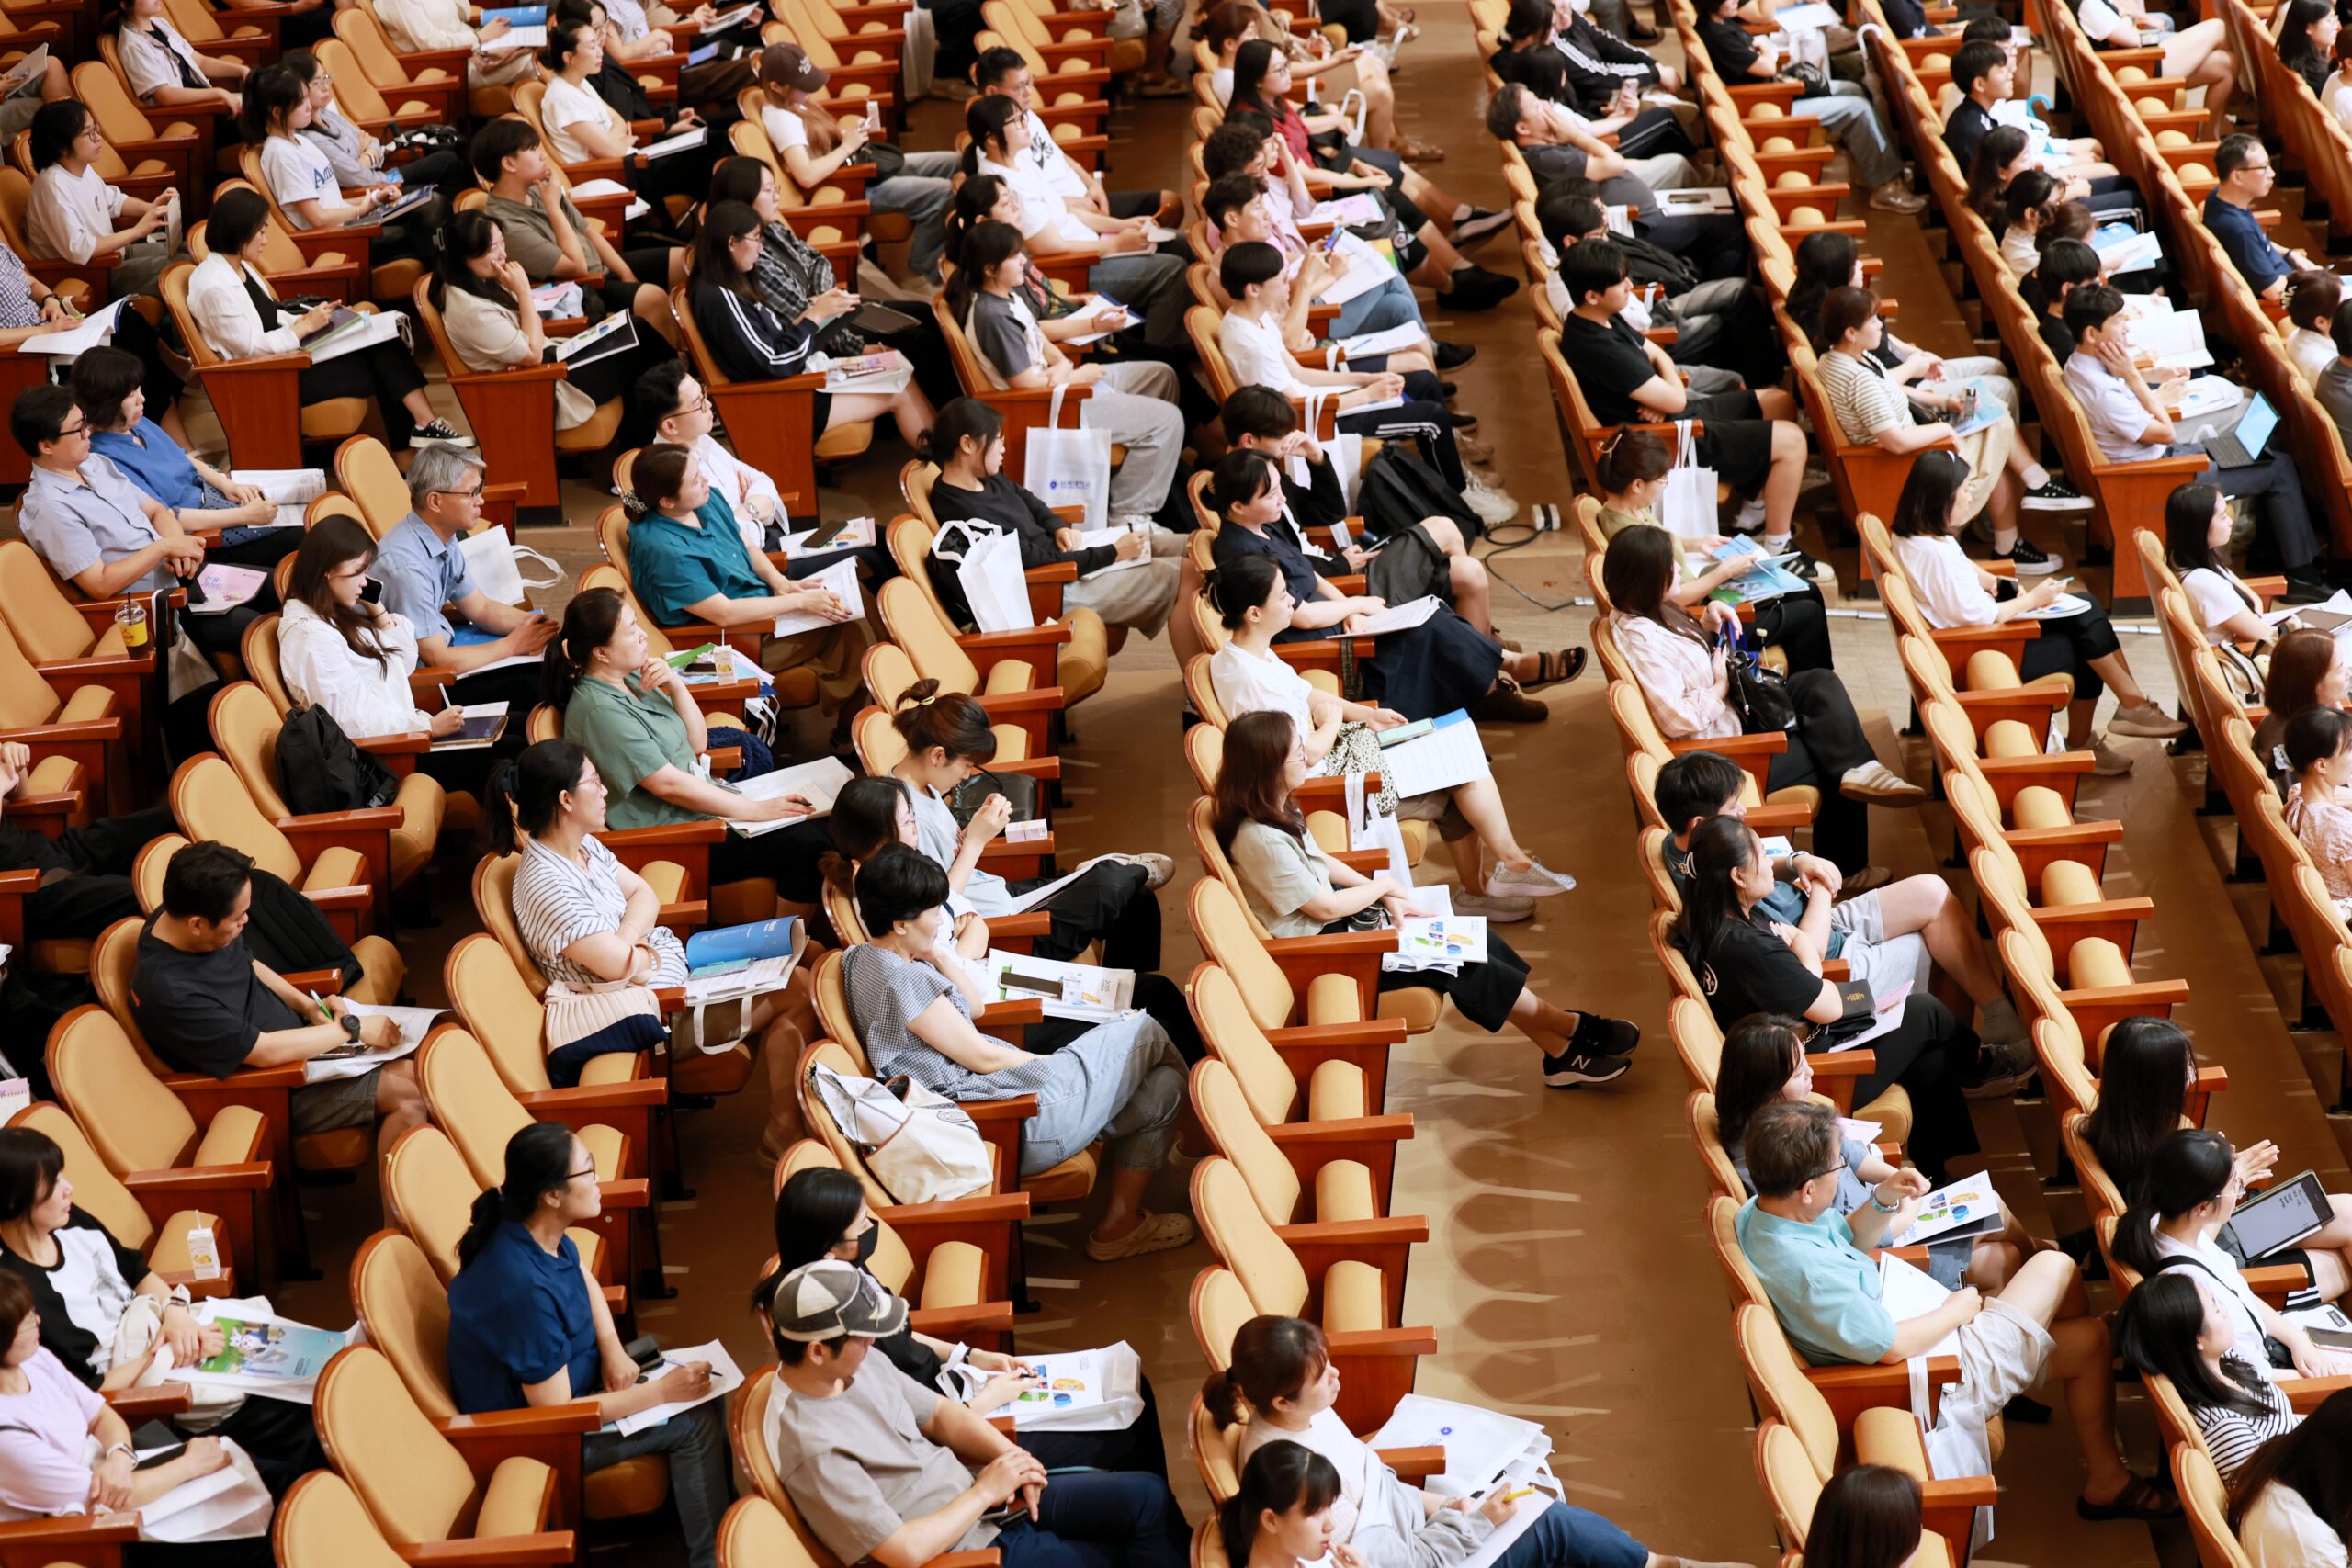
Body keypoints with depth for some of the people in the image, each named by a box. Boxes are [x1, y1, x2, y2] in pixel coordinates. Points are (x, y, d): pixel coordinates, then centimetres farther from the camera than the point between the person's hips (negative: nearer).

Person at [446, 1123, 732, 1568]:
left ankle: (724, 1503, 25)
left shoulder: (539, 1231, -11)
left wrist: (612, 1349, -2)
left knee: (703, 1395, 8)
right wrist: (661, 1391, -23)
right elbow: (556, 1414, -30)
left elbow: (583, 1277, 15)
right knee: (697, 1422, -9)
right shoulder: (524, 1287, -37)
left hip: (563, 1382, 9)